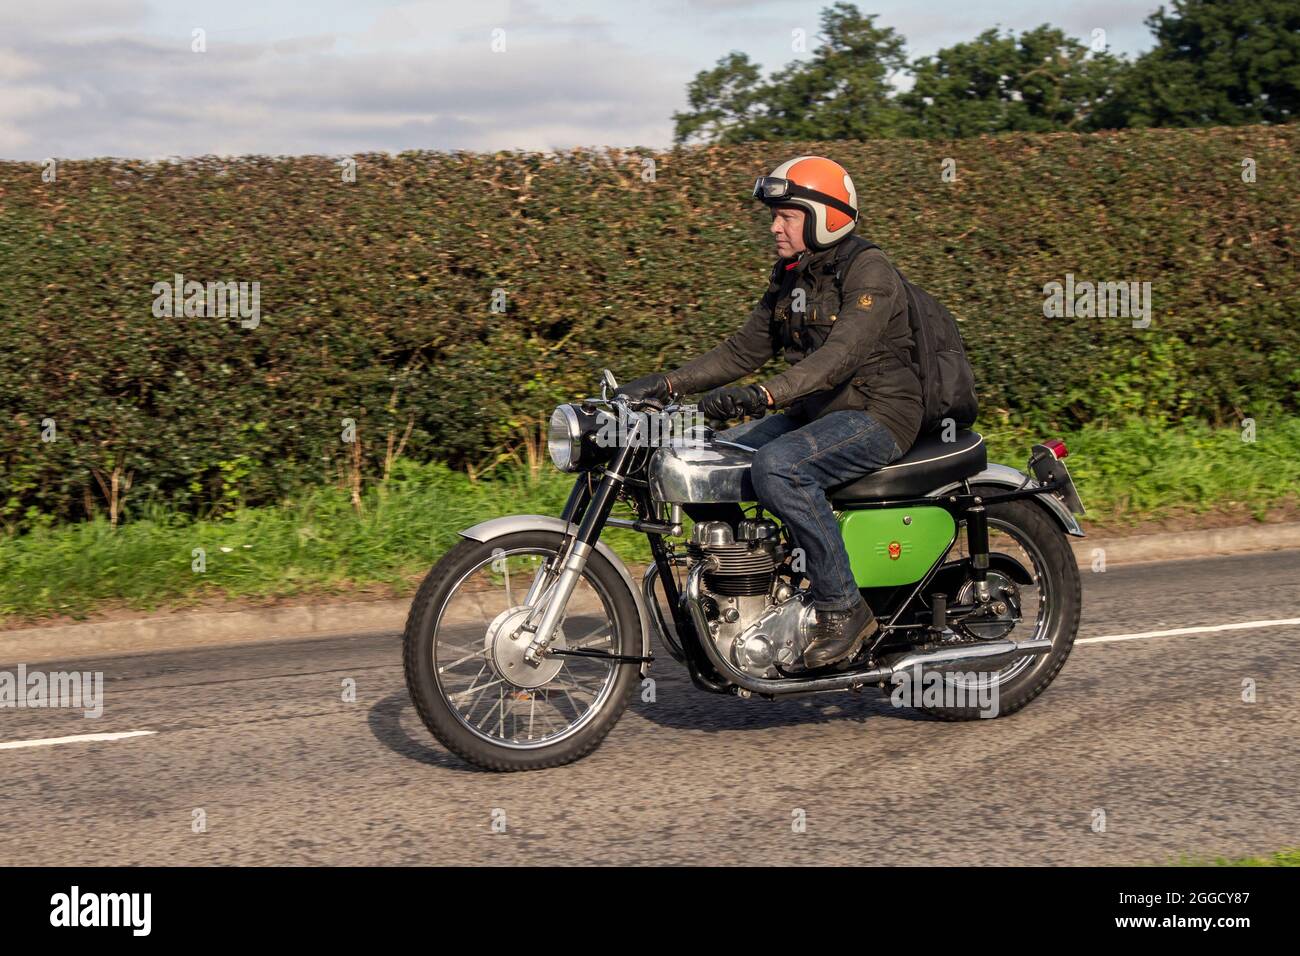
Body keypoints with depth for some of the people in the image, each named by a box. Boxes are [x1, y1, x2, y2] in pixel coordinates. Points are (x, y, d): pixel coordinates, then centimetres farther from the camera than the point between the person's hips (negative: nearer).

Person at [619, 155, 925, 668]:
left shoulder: (868, 271, -14)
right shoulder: (789, 278, 13)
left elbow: (843, 353, -29)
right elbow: (743, 351, 14)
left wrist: (764, 394, -42)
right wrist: (666, 385, 2)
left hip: (879, 415, -9)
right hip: (815, 414, 9)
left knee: (777, 467, -34)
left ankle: (842, 607, -26)